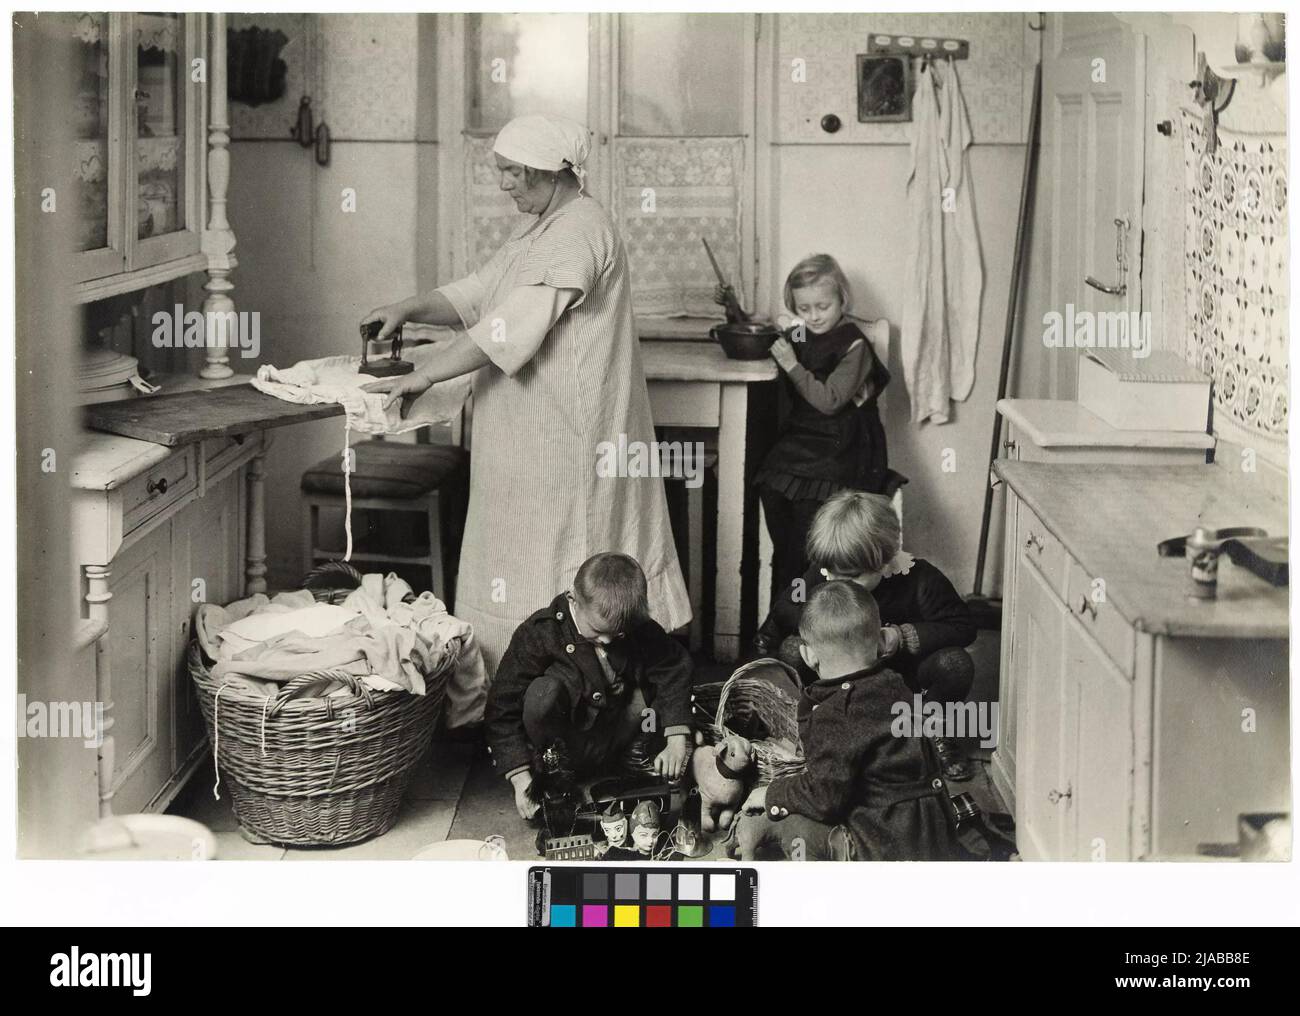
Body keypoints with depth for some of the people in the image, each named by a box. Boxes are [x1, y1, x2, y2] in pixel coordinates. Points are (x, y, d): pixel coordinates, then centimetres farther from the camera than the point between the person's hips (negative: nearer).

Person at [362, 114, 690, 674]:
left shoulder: (579, 233, -19)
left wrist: (424, 377, -26)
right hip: (533, 430, 10)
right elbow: (477, 292, 14)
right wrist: (408, 309, -3)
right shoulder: (538, 227, 15)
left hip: (565, 434, -10)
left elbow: (514, 325, -26)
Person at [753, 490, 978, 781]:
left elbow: (963, 627, -20)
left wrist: (899, 637, -29)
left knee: (954, 664, -33)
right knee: (792, 651, -27)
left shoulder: (919, 579, -23)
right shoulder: (819, 576, -18)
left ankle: (936, 735, -1)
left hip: (908, 681, -1)